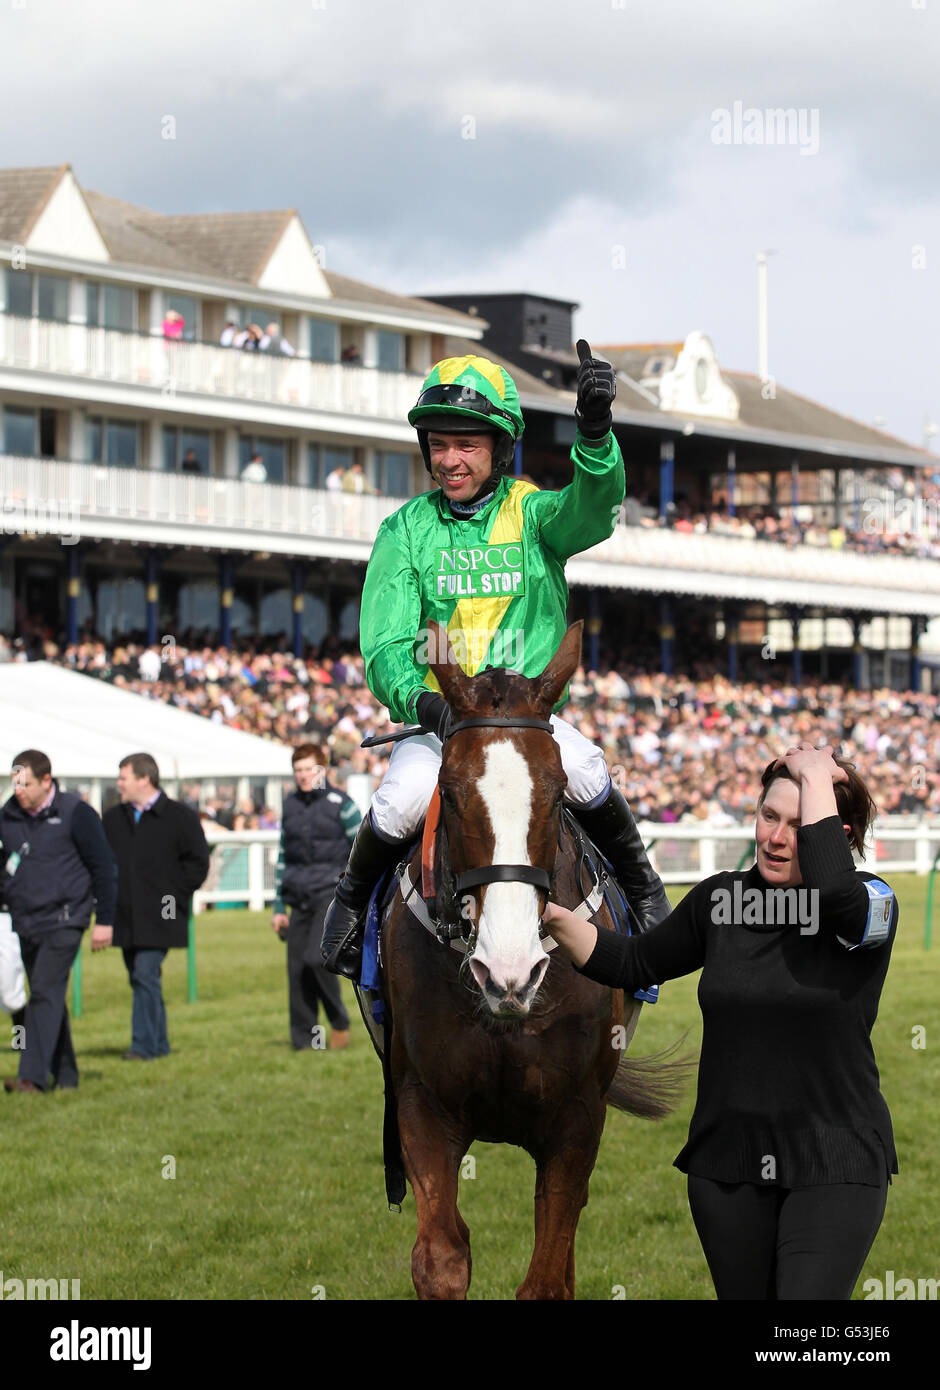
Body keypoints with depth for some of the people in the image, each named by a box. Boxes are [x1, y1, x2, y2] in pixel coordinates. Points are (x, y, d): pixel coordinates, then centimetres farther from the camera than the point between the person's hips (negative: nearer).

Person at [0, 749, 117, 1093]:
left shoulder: (76, 813, -6)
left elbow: (103, 867, -1)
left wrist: (104, 919, -3)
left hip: (63, 919, -6)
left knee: (46, 990, -16)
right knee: (46, 998, 10)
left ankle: (32, 1075, -23)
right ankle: (64, 1076, 20)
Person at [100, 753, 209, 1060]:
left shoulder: (180, 817, -3)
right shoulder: (113, 819, 13)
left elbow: (198, 863, -1)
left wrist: (172, 896, -7)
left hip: (158, 919, -6)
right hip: (125, 918, 6)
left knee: (146, 976, -14)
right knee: (139, 979, 9)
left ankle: (144, 1044, -12)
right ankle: (159, 1044, 17)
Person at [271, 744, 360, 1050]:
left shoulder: (340, 803, -1)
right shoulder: (290, 805, 12)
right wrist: (278, 907, 16)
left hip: (332, 890, -5)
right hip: (299, 896, 5)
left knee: (317, 958, -21)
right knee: (297, 967, -1)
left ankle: (340, 1022, -2)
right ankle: (303, 1042, 7)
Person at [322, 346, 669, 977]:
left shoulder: (533, 514, 2)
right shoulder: (406, 531, 3)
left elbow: (593, 511, -22)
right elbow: (384, 646, -4)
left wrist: (595, 432, -42)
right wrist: (419, 699, -26)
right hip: (438, 717, 0)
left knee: (583, 768, -30)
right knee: (399, 801, -28)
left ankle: (641, 886, -4)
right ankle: (353, 898, 2)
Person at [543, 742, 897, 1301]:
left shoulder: (870, 904, -8)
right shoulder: (719, 899, 6)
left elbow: (834, 889, -32)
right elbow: (634, 964, 16)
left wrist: (817, 779, -21)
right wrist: (553, 916, 0)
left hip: (834, 1167, -5)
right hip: (727, 1161, 5)